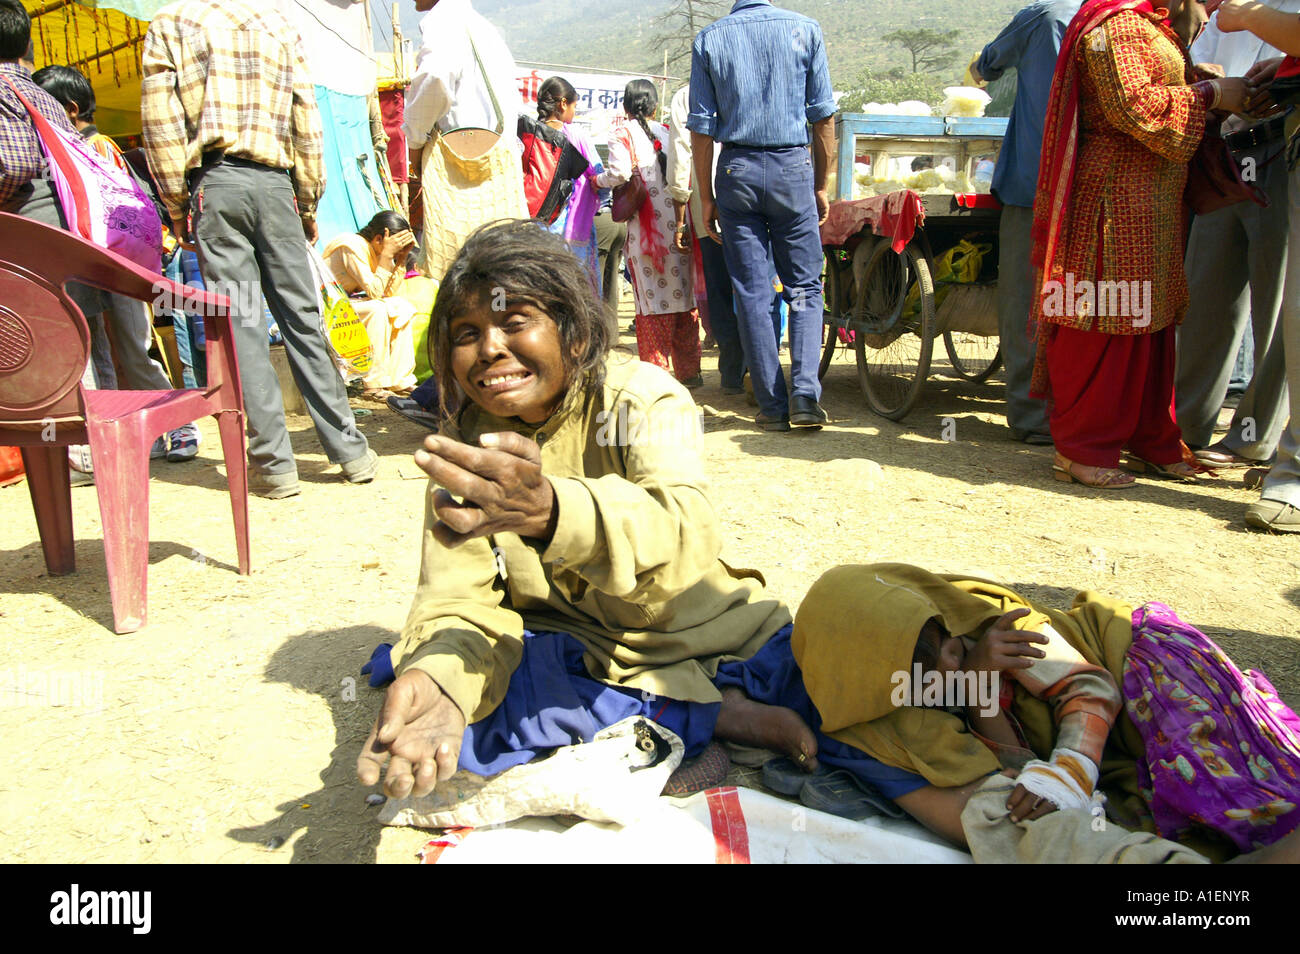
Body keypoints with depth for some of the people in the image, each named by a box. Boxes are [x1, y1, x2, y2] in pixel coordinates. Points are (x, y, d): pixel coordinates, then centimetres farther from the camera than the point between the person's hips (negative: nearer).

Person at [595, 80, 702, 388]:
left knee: (652, 297, -1)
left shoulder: (622, 131, 0)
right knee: (683, 294, 9)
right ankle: (689, 371, 13)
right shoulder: (667, 132, 13)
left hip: (646, 225, -4)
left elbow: (620, 172, -14)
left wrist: (598, 180, 5)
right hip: (678, 222, 4)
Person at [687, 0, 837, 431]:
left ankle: (773, 406, 6)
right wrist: (821, 186, 11)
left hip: (737, 170, 1)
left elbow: (701, 128, 2)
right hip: (792, 168, 0)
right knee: (804, 287, 7)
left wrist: (706, 197, 8)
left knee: (752, 292, 4)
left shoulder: (708, 39, 4)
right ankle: (804, 393, -8)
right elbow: (823, 117, 3)